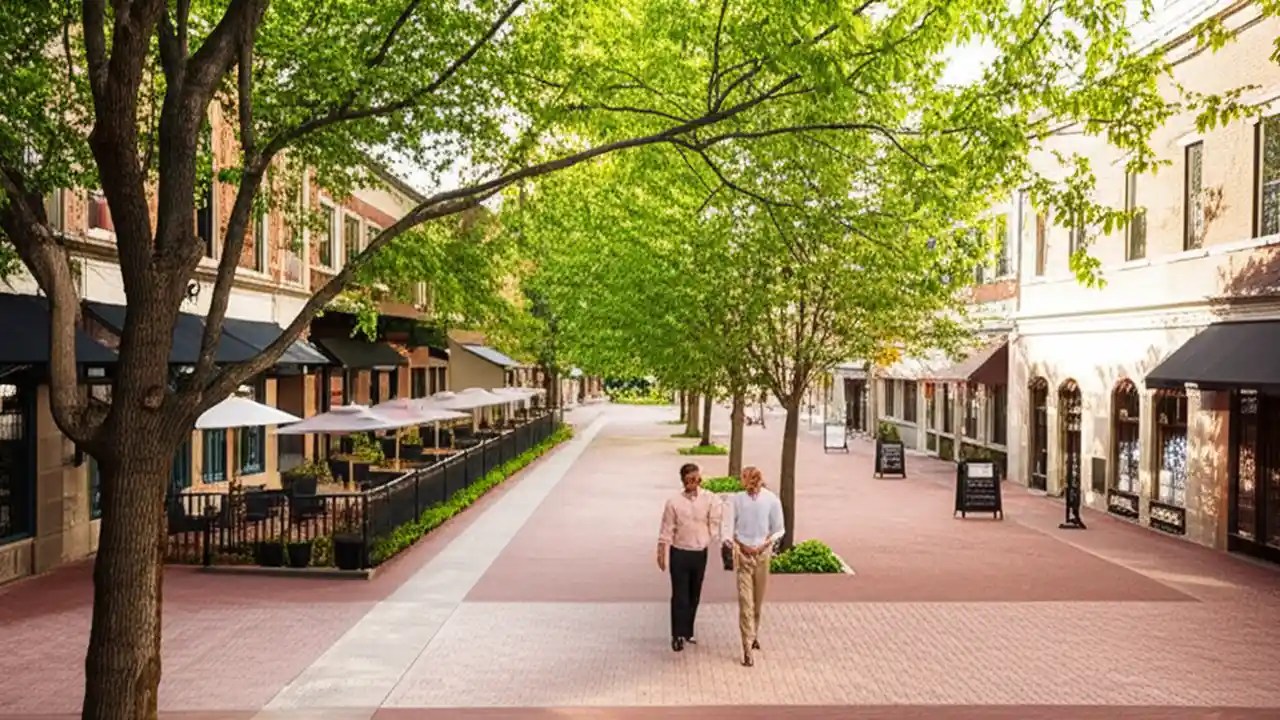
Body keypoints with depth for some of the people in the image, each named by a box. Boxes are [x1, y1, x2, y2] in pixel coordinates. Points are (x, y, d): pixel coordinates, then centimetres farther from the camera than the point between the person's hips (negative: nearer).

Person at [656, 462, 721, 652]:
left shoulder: (709, 500, -5)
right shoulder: (674, 502, -8)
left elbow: (714, 524, -1)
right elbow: (666, 531, -4)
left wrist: (707, 541, -11)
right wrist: (662, 554, -4)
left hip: (700, 553, 3)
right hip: (679, 553, -2)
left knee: (694, 596, 13)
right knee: (680, 596, -2)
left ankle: (688, 632, 28)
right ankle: (678, 635, 5)